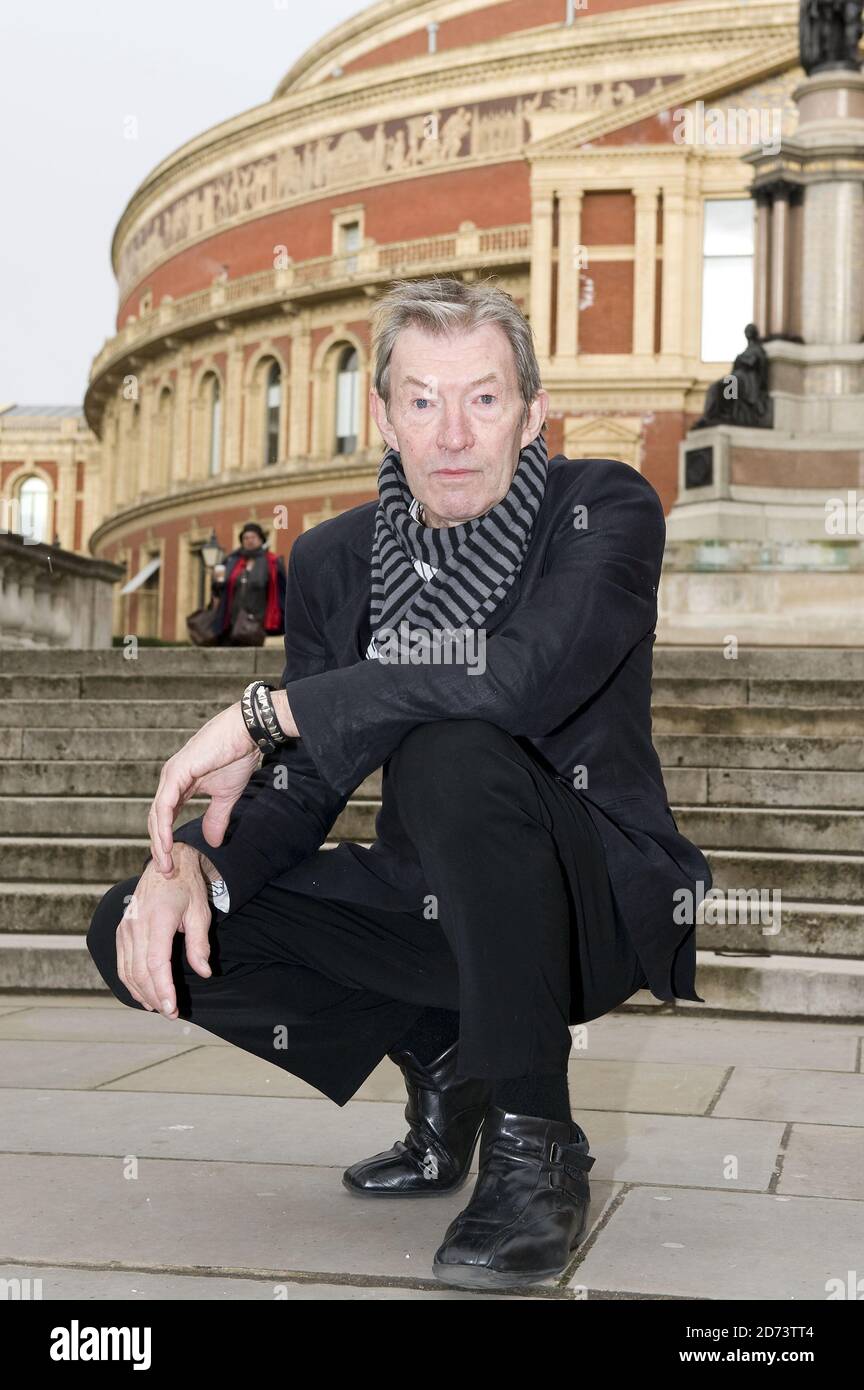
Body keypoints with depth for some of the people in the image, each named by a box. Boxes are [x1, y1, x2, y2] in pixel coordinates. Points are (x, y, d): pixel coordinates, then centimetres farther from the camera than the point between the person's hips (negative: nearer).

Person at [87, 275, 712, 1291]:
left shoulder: (606, 510, -13)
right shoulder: (335, 562, 2)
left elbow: (524, 677, -32)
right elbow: (302, 787, 1)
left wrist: (262, 711, -26)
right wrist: (189, 862, -22)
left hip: (601, 904, -5)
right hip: (432, 905, 6)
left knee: (452, 751, -36)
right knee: (135, 930, -9)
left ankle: (534, 1145, -20)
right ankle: (441, 1067, 10)